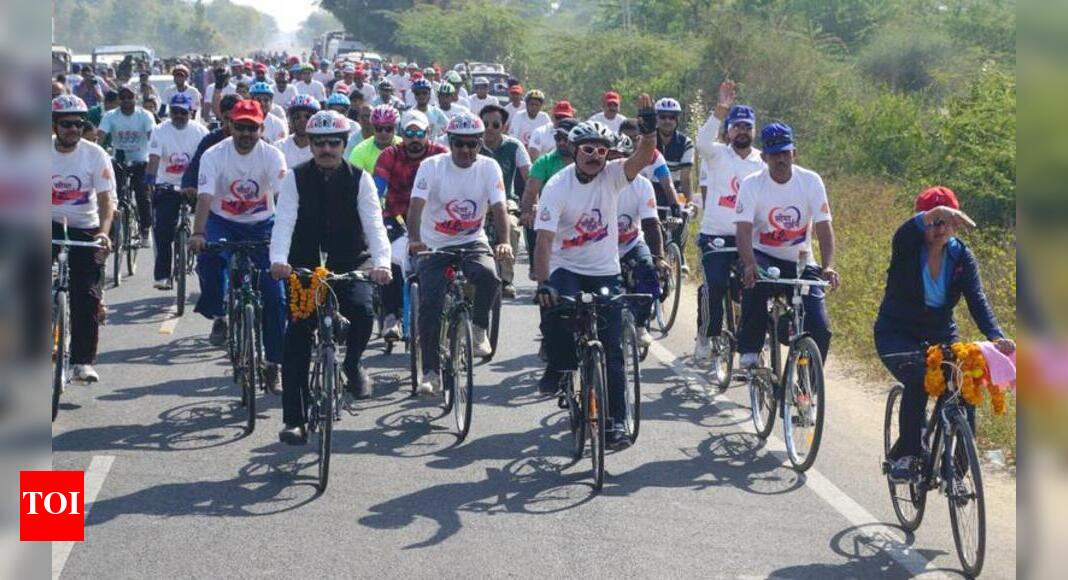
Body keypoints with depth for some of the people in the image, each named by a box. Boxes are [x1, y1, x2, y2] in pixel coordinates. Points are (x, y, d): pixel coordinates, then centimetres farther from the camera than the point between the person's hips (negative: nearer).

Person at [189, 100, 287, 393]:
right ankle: (218, 317, -9)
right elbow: (205, 196, -25)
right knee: (208, 257, -34)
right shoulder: (214, 155, -14)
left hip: (261, 225, 0)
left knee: (274, 296, -7)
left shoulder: (272, 155, -14)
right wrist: (198, 233, -41)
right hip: (223, 223, 0)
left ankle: (273, 364, 4)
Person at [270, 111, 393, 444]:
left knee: (363, 310, -29)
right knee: (296, 341, -4)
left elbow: (374, 223, -16)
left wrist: (381, 262, -34)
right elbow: (284, 222, -17)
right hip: (305, 267, 1)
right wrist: (279, 260, -35)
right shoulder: (296, 178, -4)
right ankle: (294, 420, 4)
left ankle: (352, 364, 3)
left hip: (349, 265, 0)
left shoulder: (359, 179, -4)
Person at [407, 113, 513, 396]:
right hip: (434, 246, 0)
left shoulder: (488, 167, -5)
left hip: (473, 243, 0)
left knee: (490, 277, -30)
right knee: (430, 304, -13)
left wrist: (504, 242, -34)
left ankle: (478, 329, -3)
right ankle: (430, 372, -2)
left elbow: (499, 208, -15)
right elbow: (416, 205, -20)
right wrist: (414, 240, -39)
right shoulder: (432, 166, -9)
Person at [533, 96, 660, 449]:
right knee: (555, 312, -31)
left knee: (612, 350, -2)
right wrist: (542, 284, -32)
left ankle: (615, 420, 7)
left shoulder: (612, 176, -5)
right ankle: (558, 368, -2)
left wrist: (649, 129, -40)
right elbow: (545, 239, -21)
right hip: (567, 269, -2)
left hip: (605, 273, 2)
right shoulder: (558, 187, -14)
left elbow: (644, 158, -22)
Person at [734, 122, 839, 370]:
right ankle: (750, 351, -24)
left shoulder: (811, 181, -7)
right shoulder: (752, 184, -11)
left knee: (820, 329, -13)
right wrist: (749, 265, -40)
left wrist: (827, 267, -28)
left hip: (800, 262, 2)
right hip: (763, 256, -1)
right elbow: (743, 230, -21)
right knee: (755, 284, -38)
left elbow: (823, 227, -11)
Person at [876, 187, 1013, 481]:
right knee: (919, 379, -31)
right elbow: (903, 235, -40)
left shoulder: (962, 256, -5)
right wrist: (931, 215, -62)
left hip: (941, 335, 4)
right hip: (897, 335, -3)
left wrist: (996, 336, -35)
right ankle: (905, 455, -15)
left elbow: (977, 300, -16)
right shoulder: (908, 247, -14)